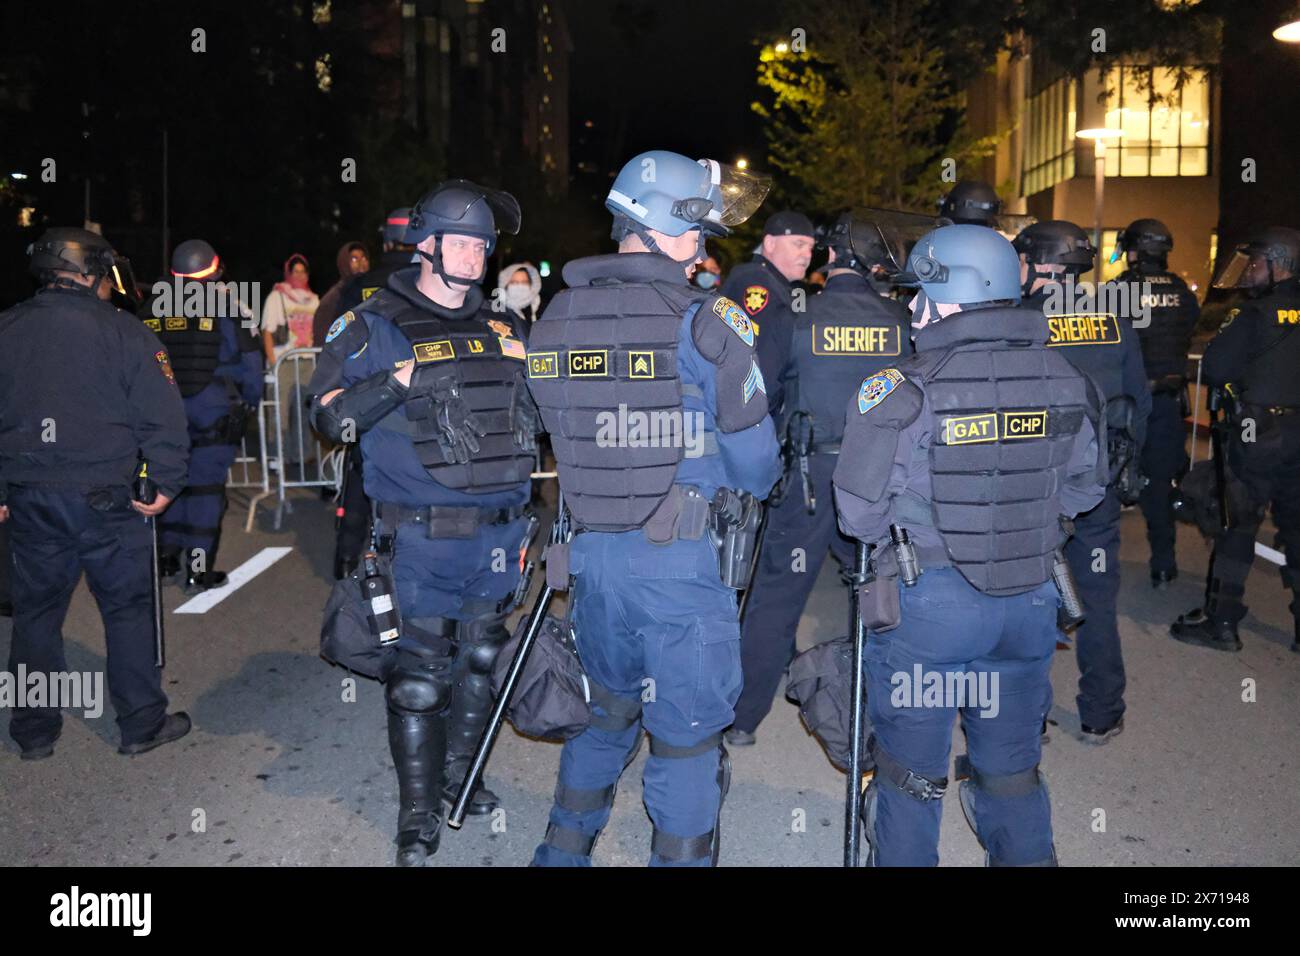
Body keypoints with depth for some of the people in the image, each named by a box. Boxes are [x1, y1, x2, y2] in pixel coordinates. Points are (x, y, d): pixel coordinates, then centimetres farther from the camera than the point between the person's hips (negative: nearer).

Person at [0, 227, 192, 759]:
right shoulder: (124, 331, -8)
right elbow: (162, 415, -11)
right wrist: (167, 483, -1)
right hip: (107, 499, -4)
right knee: (127, 608, 7)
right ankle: (142, 724, 14)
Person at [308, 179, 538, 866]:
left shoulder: (498, 328, 14)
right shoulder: (377, 325, -2)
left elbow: (532, 414, 26)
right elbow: (329, 415, -10)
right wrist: (405, 378, -21)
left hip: (498, 532, 5)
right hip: (423, 538, -5)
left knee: (480, 663, 15)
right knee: (419, 675, 0)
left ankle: (456, 781, 34)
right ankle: (417, 819, 16)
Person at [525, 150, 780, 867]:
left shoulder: (554, 320, 5)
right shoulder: (707, 322, -12)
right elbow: (755, 458, -7)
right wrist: (735, 496, 14)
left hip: (589, 553, 6)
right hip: (682, 563, -6)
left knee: (609, 714, 25)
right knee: (686, 739, 9)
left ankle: (563, 852, 36)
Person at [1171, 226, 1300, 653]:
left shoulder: (1256, 314, -11)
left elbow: (1214, 368, -14)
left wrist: (1236, 383, 4)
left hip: (1258, 435, -6)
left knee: (1237, 523, 1)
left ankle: (1221, 621, 6)